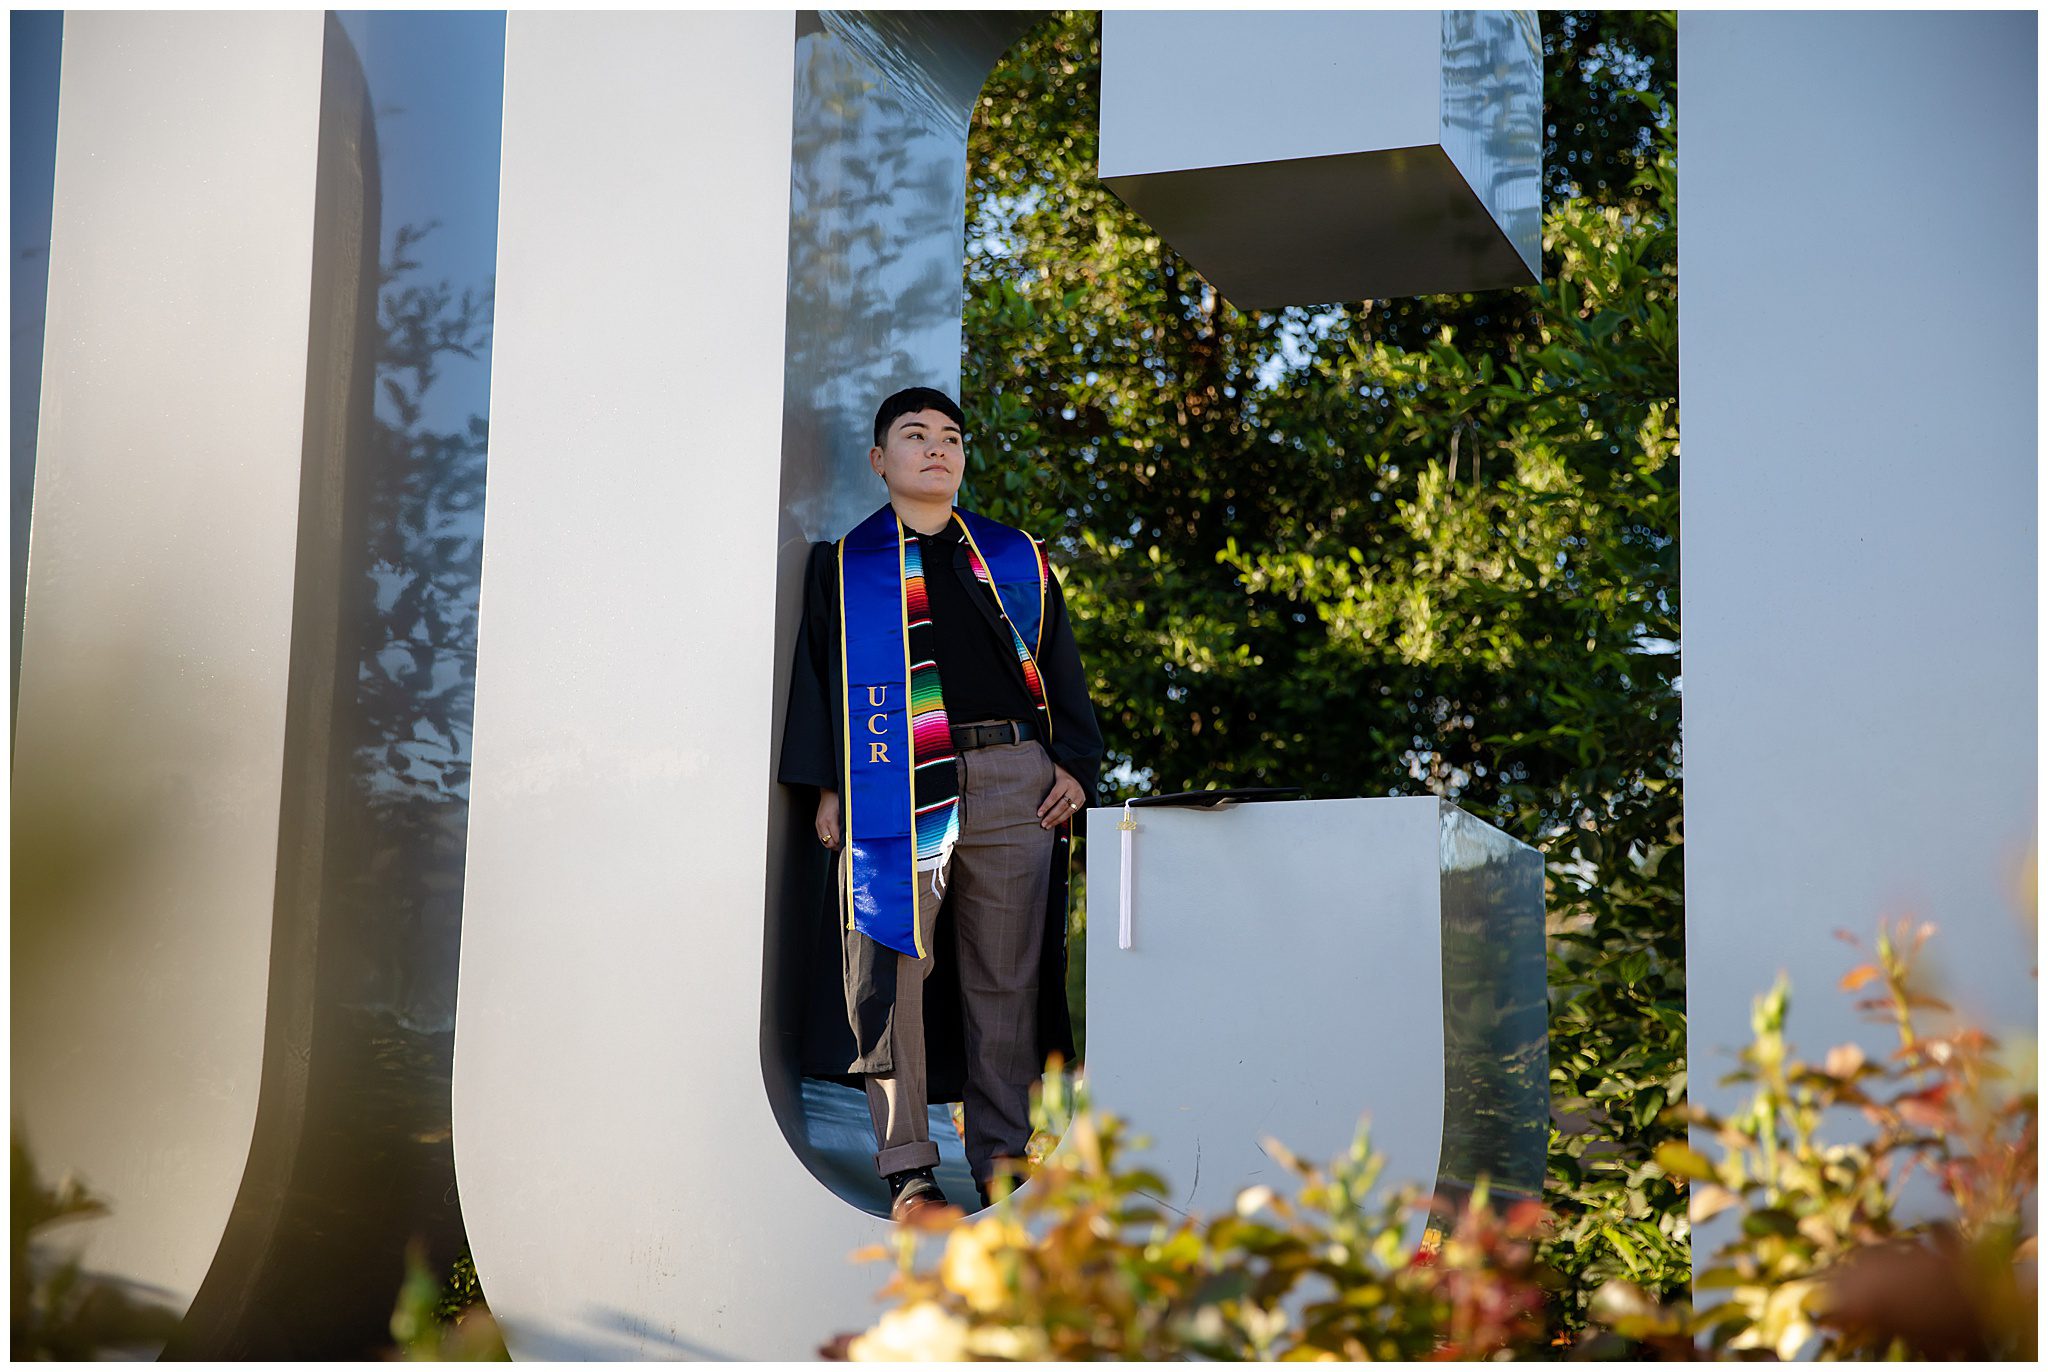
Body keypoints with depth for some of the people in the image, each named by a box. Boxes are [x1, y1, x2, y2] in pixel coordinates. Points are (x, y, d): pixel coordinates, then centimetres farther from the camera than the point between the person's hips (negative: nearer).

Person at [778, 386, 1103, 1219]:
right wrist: (826, 786, -2)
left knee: (1005, 978, 0)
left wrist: (1074, 765, 3)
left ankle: (1003, 1159, 5)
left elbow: (1060, 666, 16)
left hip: (1012, 782, 2)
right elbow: (818, 676, 8)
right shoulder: (843, 566, 13)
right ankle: (906, 1168, -3)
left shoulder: (1016, 559, 18)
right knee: (898, 968, -6)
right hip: (895, 785, -2)